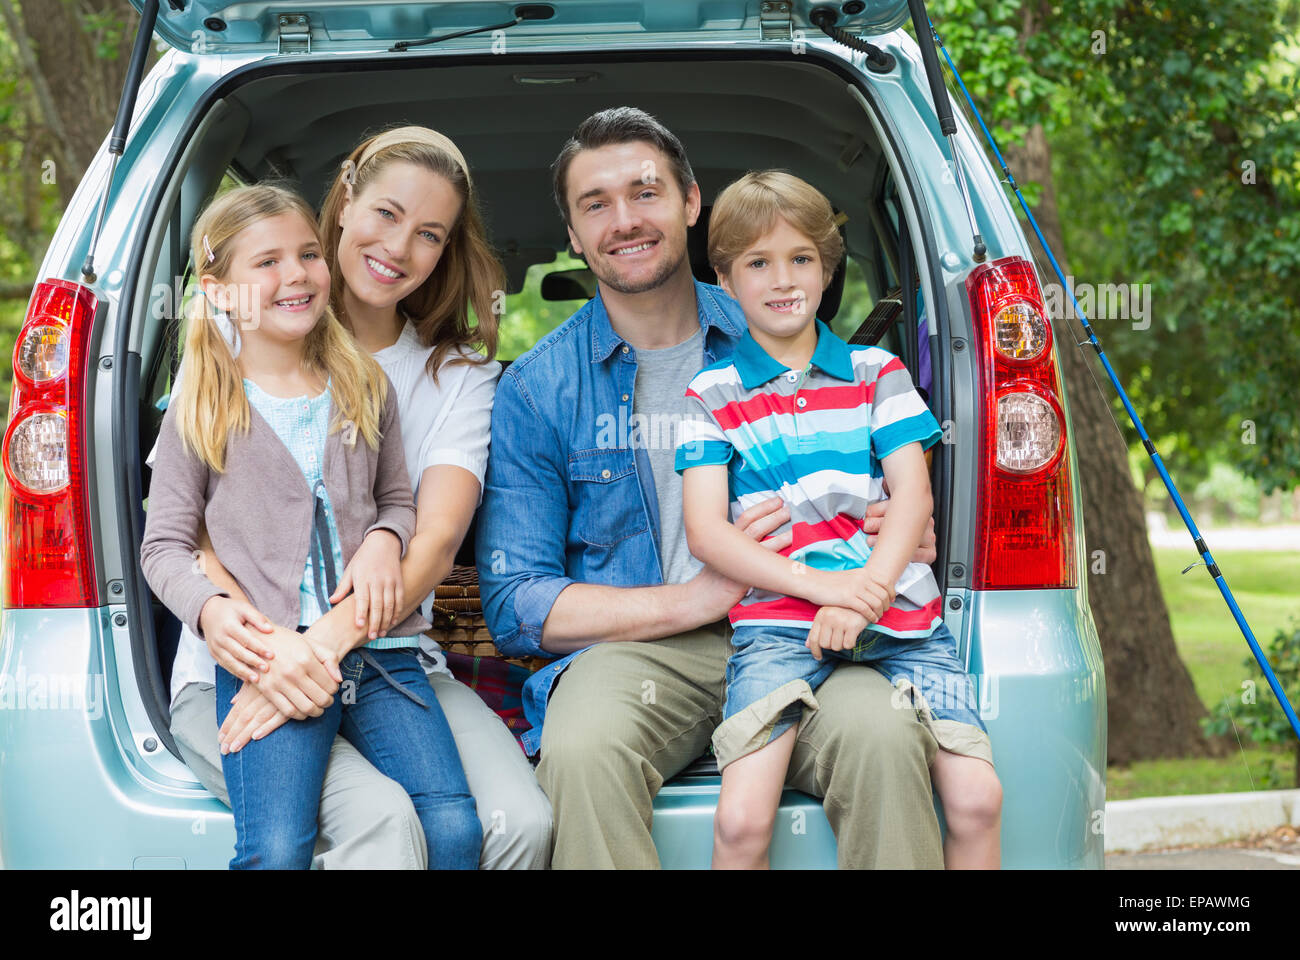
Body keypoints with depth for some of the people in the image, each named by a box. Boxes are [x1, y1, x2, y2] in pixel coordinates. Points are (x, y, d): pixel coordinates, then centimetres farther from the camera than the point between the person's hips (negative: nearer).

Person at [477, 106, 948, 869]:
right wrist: (695, 599, -11)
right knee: (583, 752, -36)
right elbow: (515, 604, 1)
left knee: (883, 735, -33)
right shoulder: (538, 387, 7)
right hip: (630, 649, -1)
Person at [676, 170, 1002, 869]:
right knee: (741, 819, -24)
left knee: (976, 799, -17)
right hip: (777, 619, -2)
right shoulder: (712, 394, 13)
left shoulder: (876, 372, 18)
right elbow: (705, 530, 2)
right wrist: (818, 583, -13)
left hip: (897, 607, 2)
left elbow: (913, 494, 7)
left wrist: (864, 592, -12)